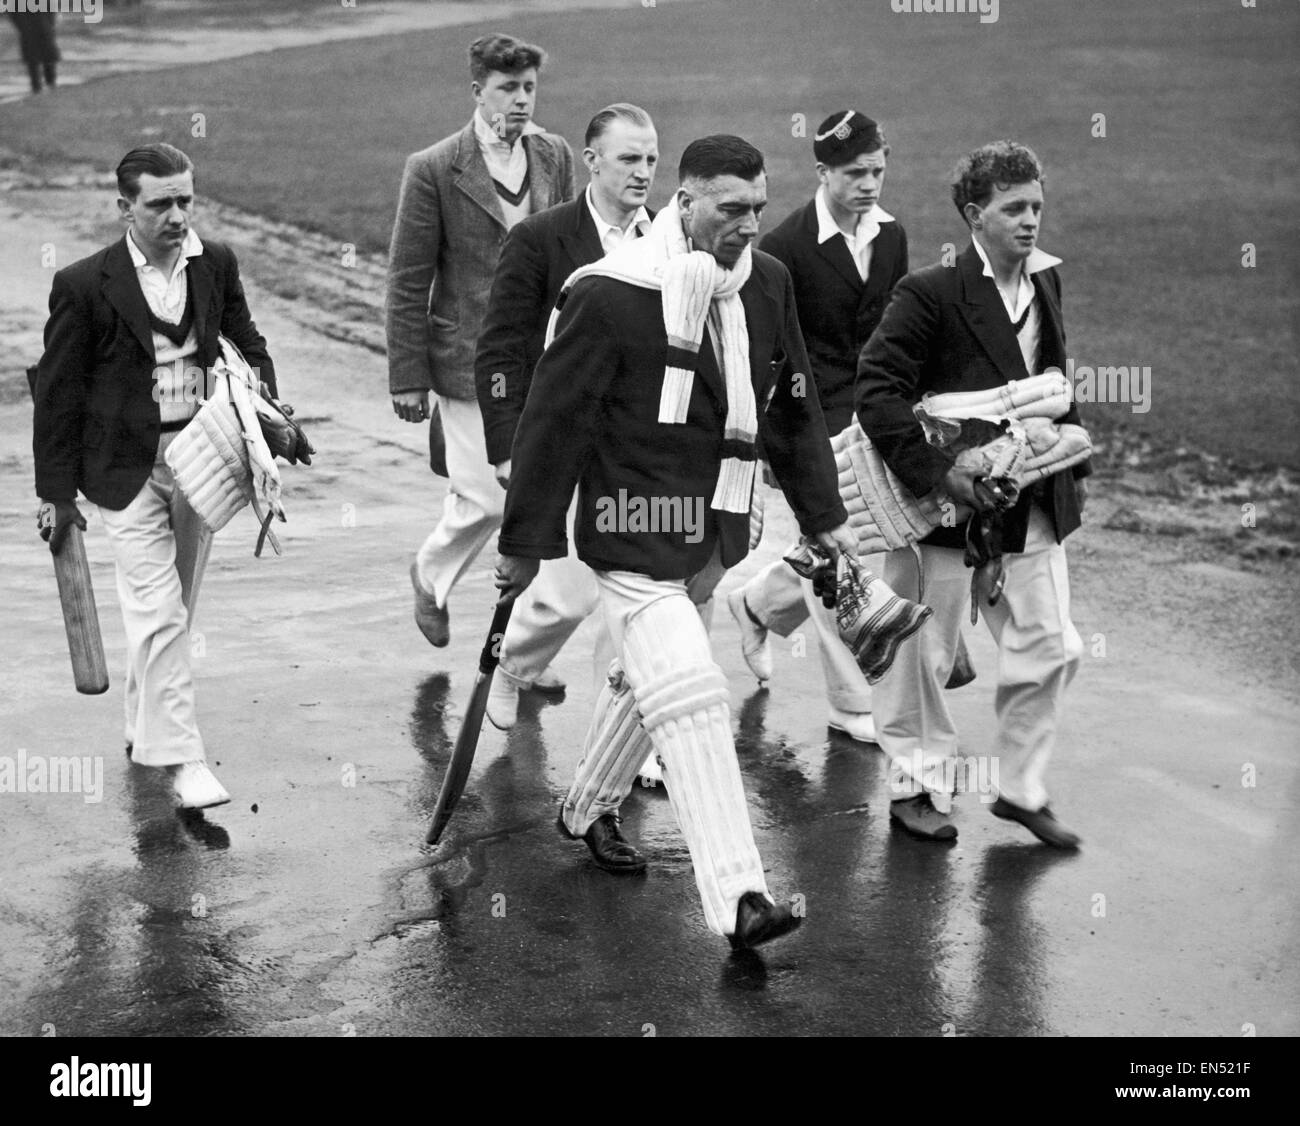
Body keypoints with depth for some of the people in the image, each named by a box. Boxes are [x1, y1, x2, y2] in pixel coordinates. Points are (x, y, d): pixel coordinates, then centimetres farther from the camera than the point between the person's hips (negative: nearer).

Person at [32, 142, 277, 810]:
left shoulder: (215, 265, 0)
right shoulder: (84, 286, -12)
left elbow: (246, 340, 18)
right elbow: (57, 393, -6)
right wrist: (57, 494, -4)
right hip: (126, 469, -5)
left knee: (173, 607, 15)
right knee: (157, 610, -10)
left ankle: (144, 727, 33)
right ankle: (179, 757, -6)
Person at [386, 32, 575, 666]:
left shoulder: (555, 156, 5)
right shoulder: (434, 171, -9)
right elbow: (407, 282, -6)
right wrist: (409, 380, -7)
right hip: (470, 362, -4)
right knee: (484, 500, -3)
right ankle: (431, 575, 30)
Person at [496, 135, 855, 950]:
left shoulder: (767, 284, 2)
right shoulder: (610, 295, -18)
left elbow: (792, 404, 14)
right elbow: (554, 421, -12)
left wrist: (823, 514, 14)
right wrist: (526, 541, -8)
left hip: (714, 528, 7)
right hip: (634, 530, -7)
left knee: (649, 679, 21)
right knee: (692, 701, -14)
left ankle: (591, 808, 46)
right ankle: (739, 900, -15)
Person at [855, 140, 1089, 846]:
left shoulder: (1046, 280, 7)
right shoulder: (930, 294, -15)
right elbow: (877, 391, -20)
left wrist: (1074, 464, 15)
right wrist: (936, 473, -24)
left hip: (1034, 505, 6)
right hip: (949, 504, -6)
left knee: (1051, 649, 7)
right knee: (926, 655, 7)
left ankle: (1020, 787, 22)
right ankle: (916, 787, 25)